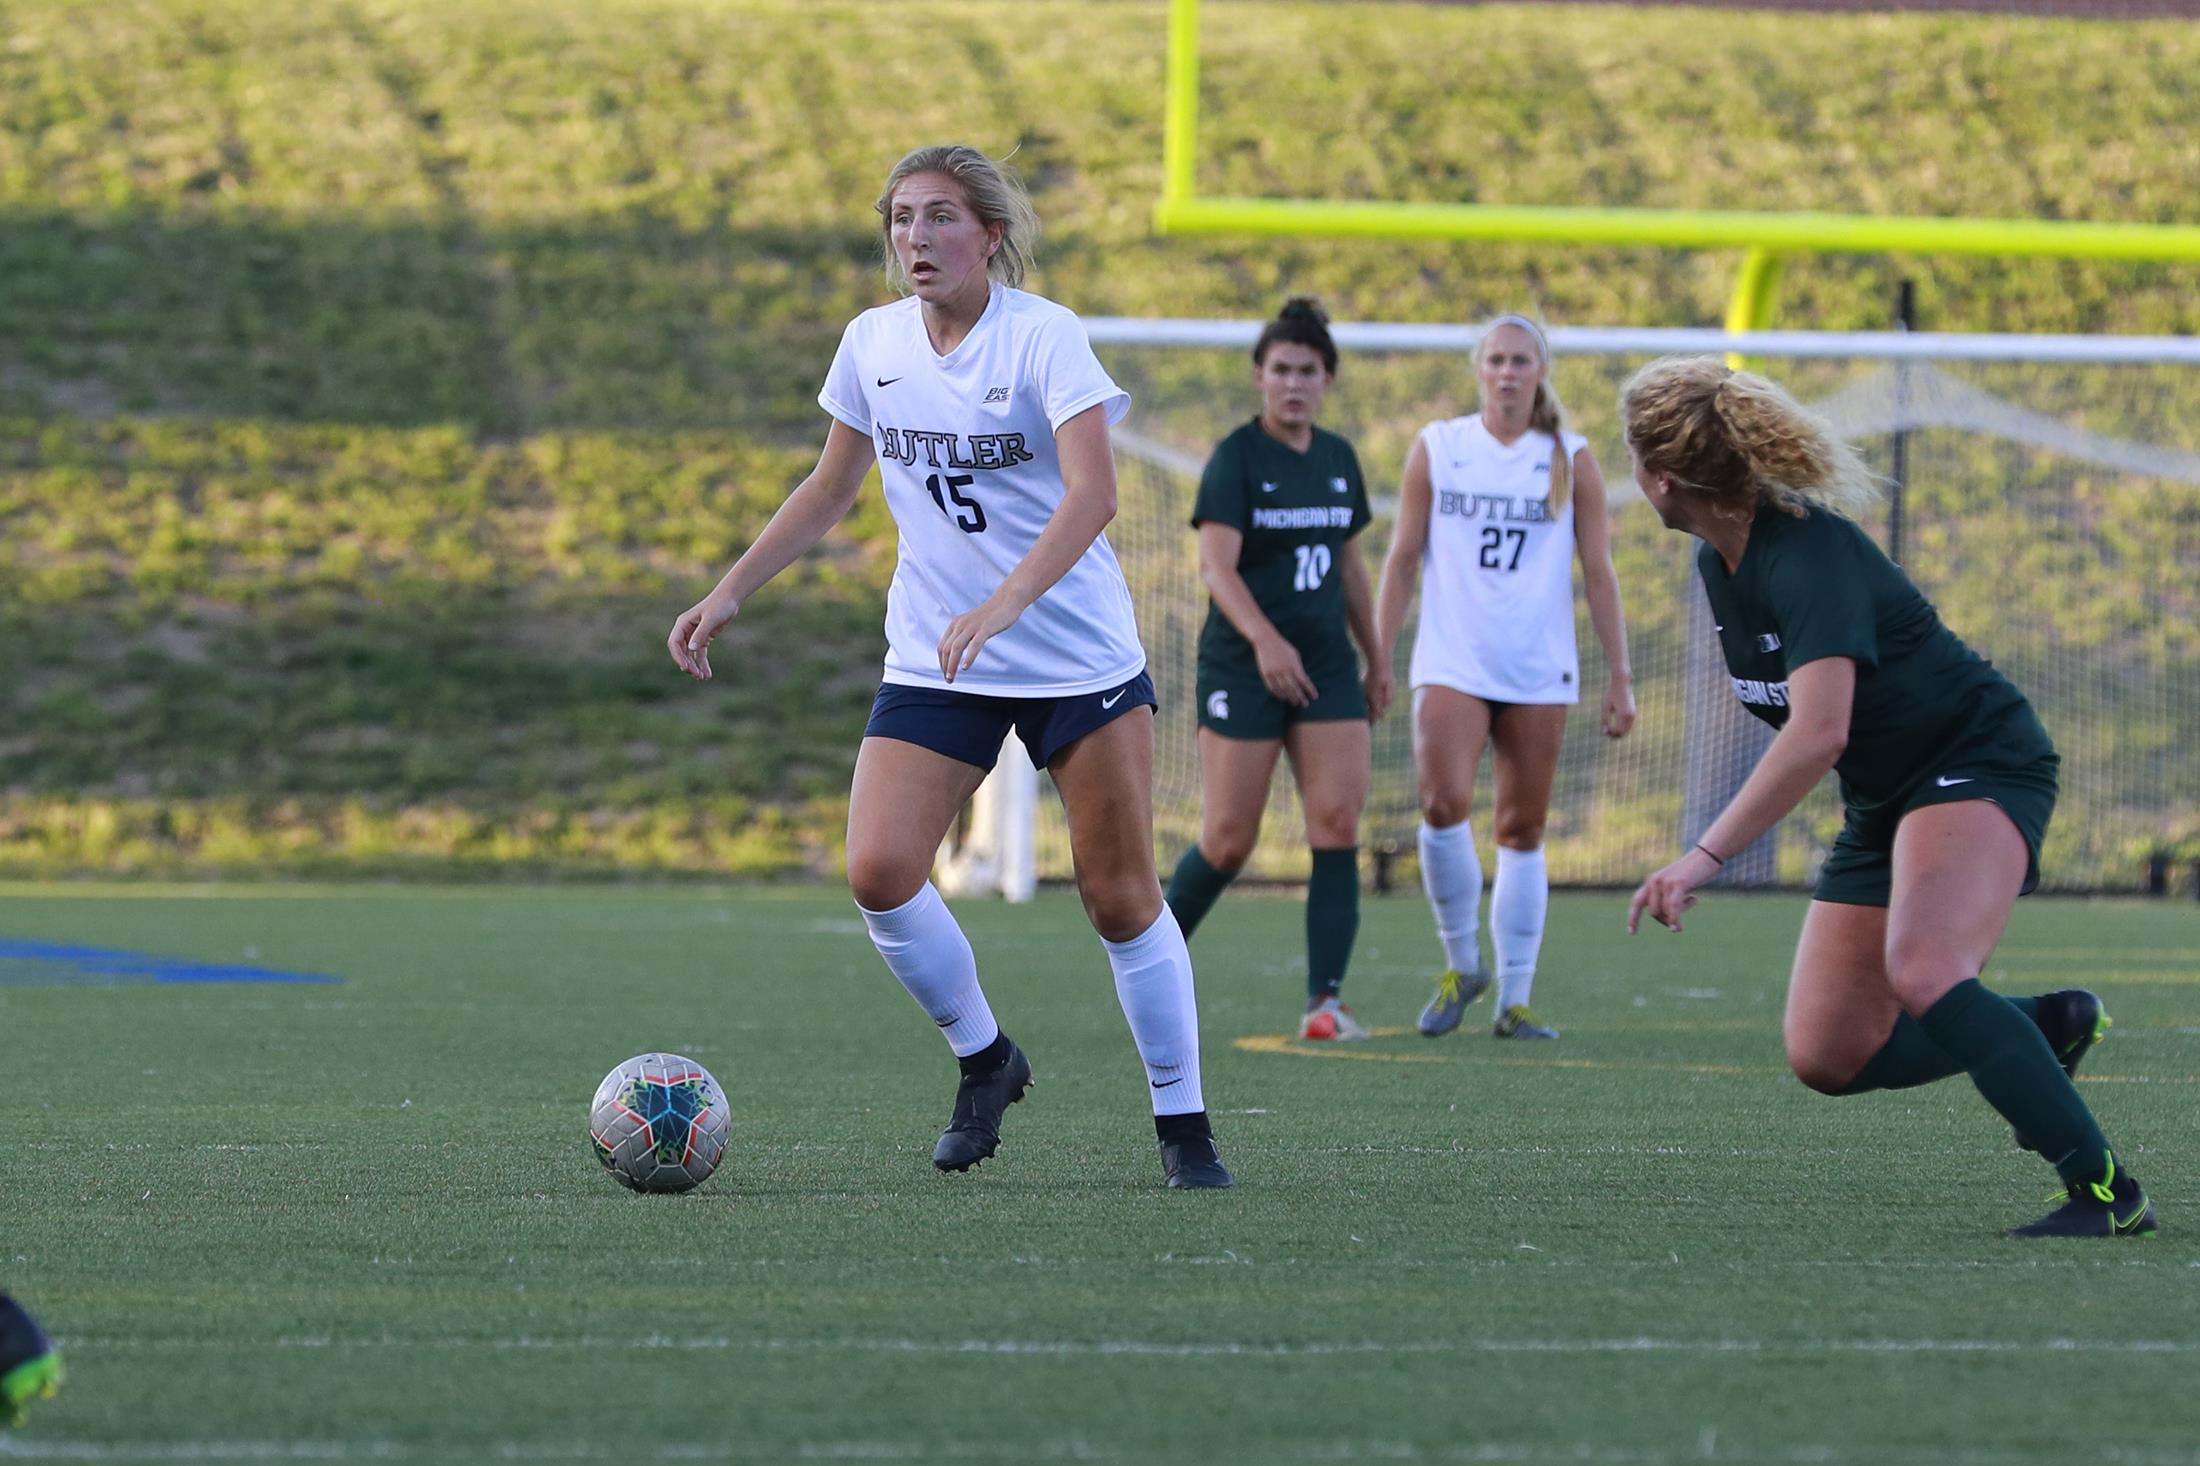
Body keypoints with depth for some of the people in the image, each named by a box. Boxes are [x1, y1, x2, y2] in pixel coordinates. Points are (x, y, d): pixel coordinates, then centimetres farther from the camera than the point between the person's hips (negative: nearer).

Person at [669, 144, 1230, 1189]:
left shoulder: (1043, 336, -15)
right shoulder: (873, 342, 1)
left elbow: (1093, 493, -27)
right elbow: (829, 489, 16)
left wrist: (998, 607, -39)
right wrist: (730, 593, 8)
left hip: (1080, 657, -4)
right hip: (933, 664, 4)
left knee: (1121, 899, -2)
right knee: (878, 871, -13)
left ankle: (1183, 1125, 13)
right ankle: (983, 1060, 10)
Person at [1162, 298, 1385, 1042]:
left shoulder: (1339, 459, 10)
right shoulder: (1236, 457, -8)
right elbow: (1217, 565, -19)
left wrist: (1377, 659, 20)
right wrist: (1264, 638, -35)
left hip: (1326, 666, 5)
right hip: (1242, 670, -5)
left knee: (1338, 824, -9)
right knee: (1229, 842, -3)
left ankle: (1325, 1001, -9)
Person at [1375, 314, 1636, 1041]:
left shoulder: (1571, 460, 5)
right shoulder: (1436, 448, 5)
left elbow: (1599, 572, 6)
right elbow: (1403, 559, 8)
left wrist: (1619, 675, 1)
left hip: (1539, 672, 1)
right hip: (1452, 662, -1)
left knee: (1523, 830, 3)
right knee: (1444, 804, -19)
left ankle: (1514, 1000, 8)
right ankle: (1461, 963, 2)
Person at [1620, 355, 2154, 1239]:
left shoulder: (1809, 554, -25)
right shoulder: (1718, 563, 4)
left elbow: (1818, 735, -37)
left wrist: (1705, 857, -39)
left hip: (1979, 760, -9)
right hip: (1883, 800, 9)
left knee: (1920, 972, -34)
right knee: (1828, 1058, 0)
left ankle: (2105, 1190, -30)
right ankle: (2049, 1027, 20)